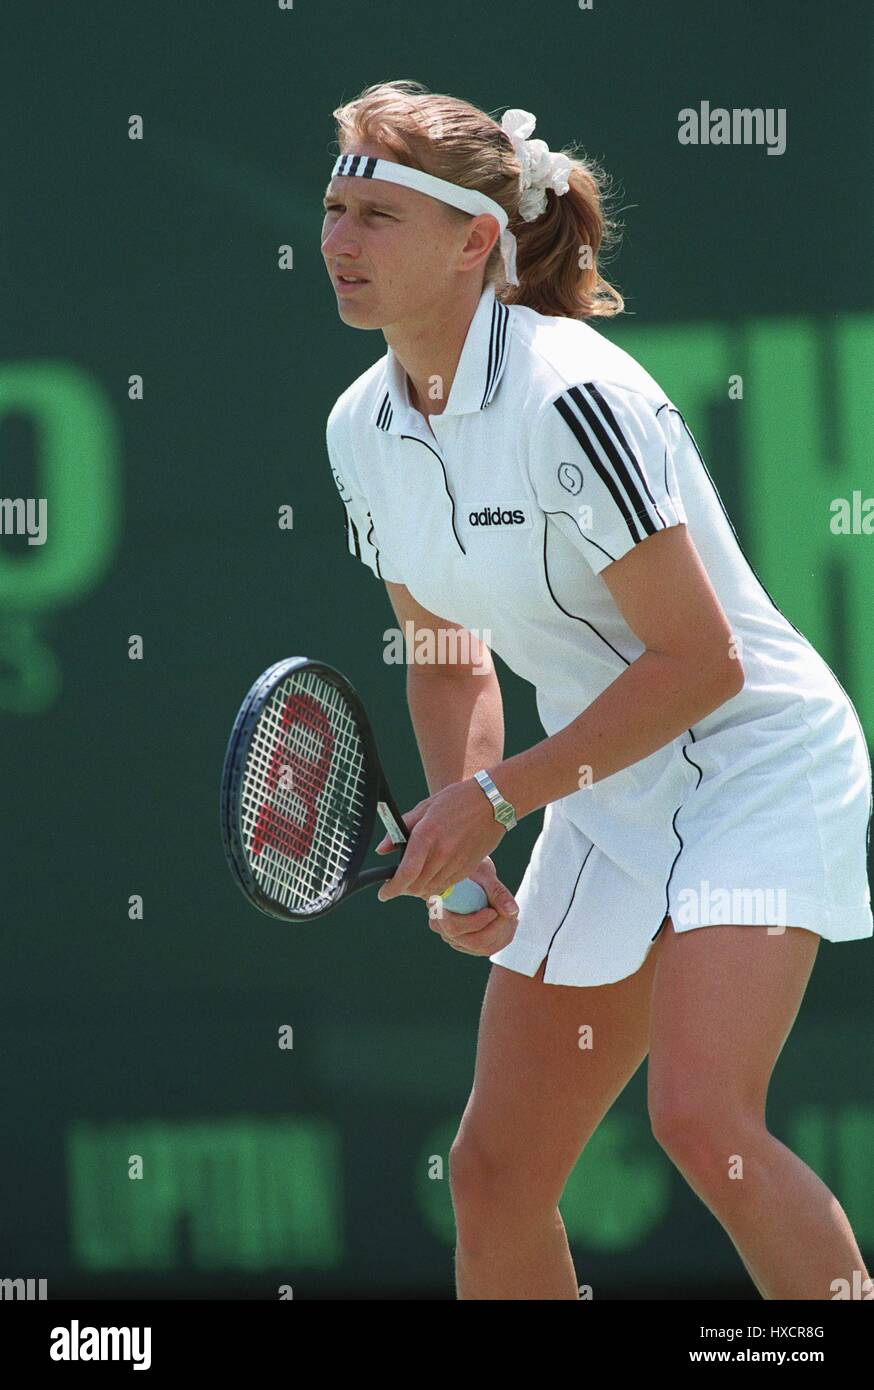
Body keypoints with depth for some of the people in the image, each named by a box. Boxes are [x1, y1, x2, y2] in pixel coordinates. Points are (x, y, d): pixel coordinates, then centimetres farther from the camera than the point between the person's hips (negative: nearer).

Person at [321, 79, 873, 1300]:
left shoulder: (569, 398, -24)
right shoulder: (363, 430, 1)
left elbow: (699, 661, -22)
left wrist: (499, 796, -19)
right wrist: (463, 850, -1)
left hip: (760, 765, -8)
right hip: (609, 807, 8)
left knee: (702, 1118, -27)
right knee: (494, 1176, 4)